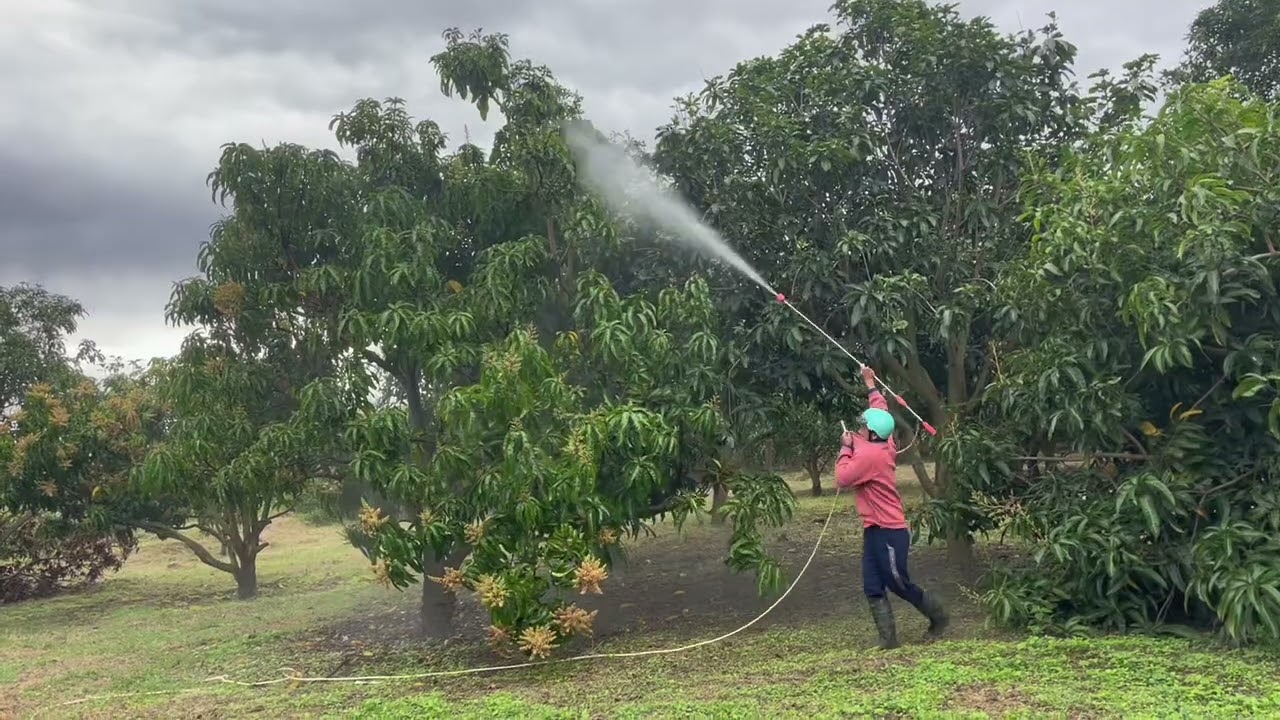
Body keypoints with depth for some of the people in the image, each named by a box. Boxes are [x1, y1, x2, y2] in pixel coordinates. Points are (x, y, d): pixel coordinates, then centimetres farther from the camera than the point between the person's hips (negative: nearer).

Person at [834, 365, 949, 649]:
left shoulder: (870, 455, -20)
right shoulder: (883, 445, 6)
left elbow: (842, 479, -19)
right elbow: (881, 412, 21)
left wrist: (846, 448, -10)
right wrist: (870, 384, 27)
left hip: (889, 531, -9)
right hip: (876, 530, 9)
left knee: (898, 584, 2)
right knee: (873, 589, 4)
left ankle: (938, 615, 22)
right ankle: (888, 638, 4)